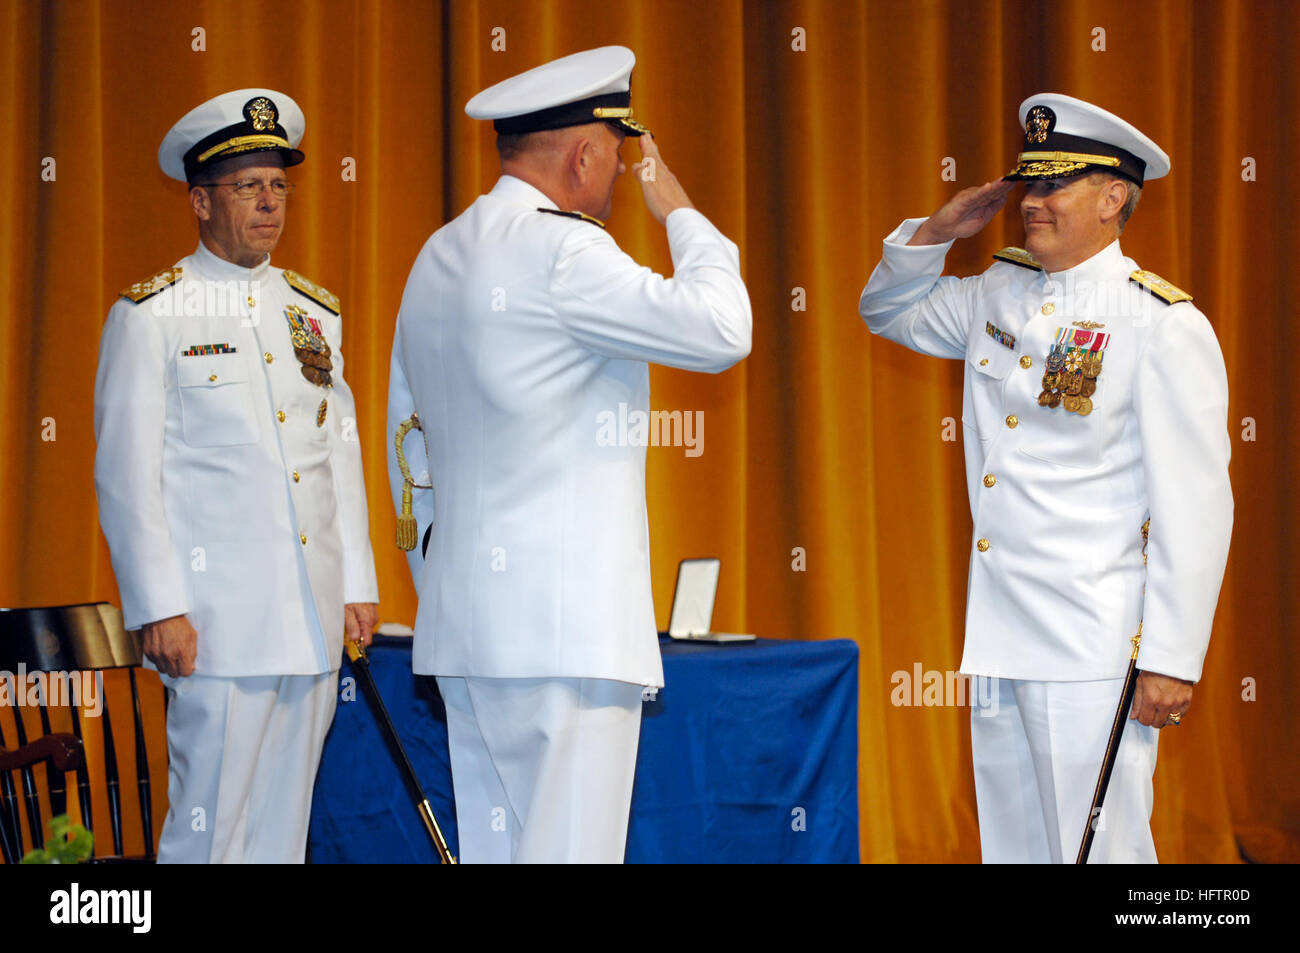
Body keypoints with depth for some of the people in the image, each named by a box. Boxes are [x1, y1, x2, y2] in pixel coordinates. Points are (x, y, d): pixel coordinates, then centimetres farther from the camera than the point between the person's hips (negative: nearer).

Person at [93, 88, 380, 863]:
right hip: (220, 620, -5)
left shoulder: (316, 312, 14)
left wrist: (359, 585, 12)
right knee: (210, 821, -6)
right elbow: (127, 473, -5)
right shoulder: (151, 315, -2)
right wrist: (159, 608, -11)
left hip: (315, 616, 5)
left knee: (286, 822, 9)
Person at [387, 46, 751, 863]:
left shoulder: (437, 259, 17)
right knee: (569, 848, -8)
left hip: (464, 622, 9)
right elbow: (719, 329, -17)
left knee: (490, 847, 11)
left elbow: (408, 449, 22)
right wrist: (679, 210, -1)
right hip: (563, 623, -9)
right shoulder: (560, 249, -13)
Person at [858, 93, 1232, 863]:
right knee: (1012, 846, 12)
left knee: (1096, 849, -5)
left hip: (1093, 651, -7)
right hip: (998, 639, 7)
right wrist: (936, 231, 9)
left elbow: (1195, 509, -12)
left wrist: (1172, 661, -16)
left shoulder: (1164, 326, -10)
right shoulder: (998, 294, 11)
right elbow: (889, 312, 29)